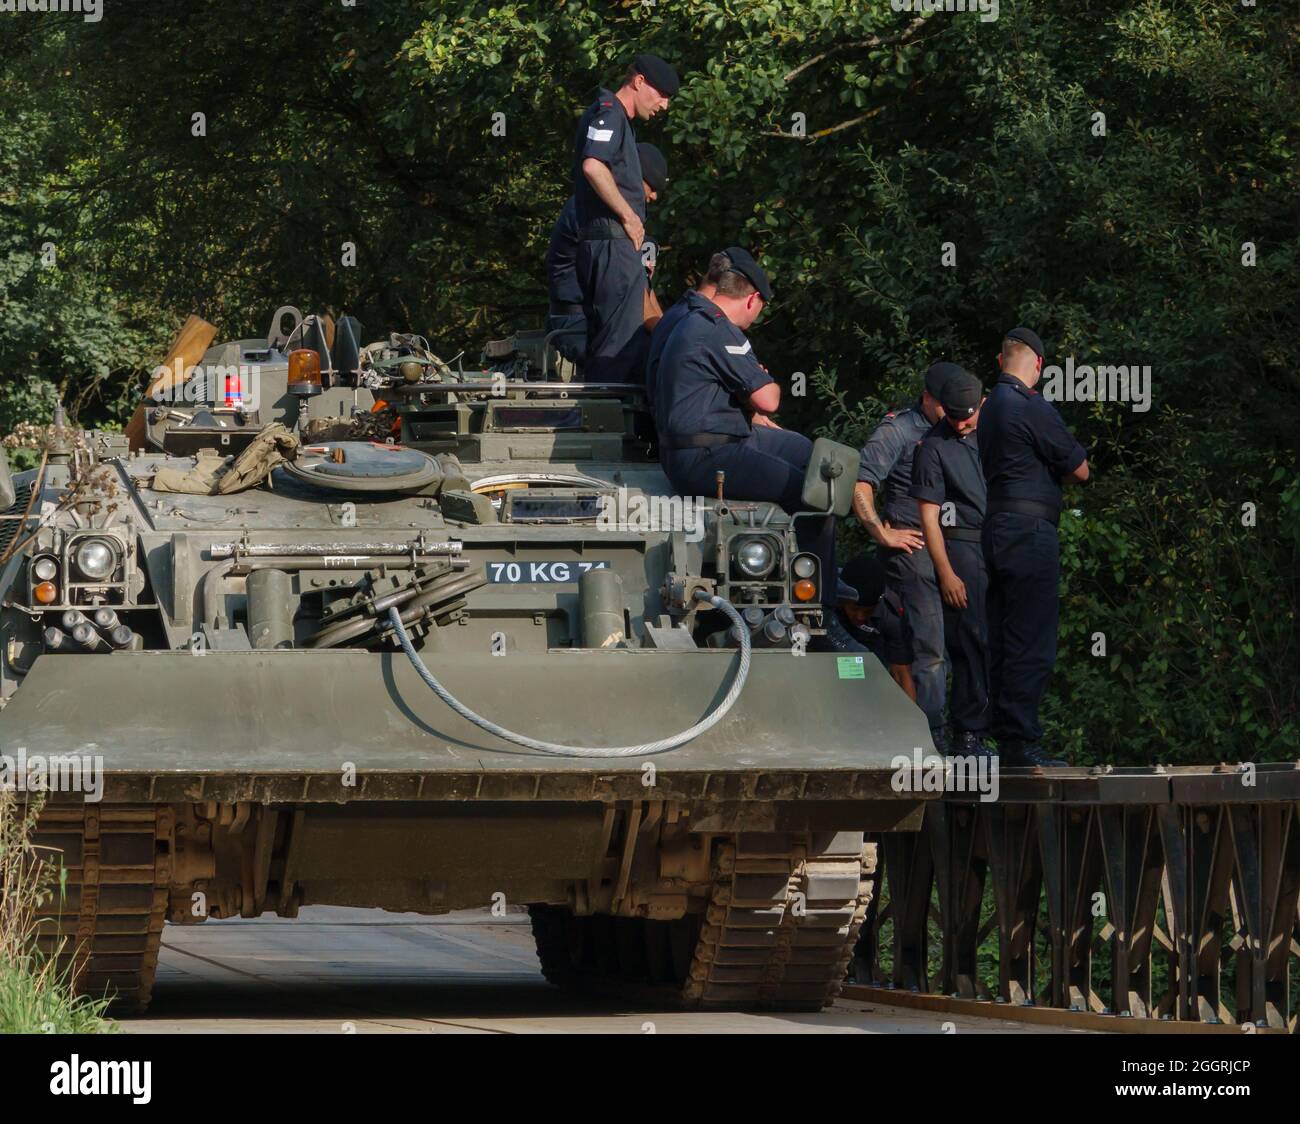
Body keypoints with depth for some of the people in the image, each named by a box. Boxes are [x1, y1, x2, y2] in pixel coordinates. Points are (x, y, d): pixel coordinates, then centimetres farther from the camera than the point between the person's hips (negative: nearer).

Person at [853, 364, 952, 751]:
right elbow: (860, 480, -13)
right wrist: (883, 533, -12)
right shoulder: (898, 430, -3)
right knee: (930, 647, -11)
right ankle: (933, 738, -11)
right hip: (915, 544, -8)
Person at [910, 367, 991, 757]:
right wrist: (946, 573, -13)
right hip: (959, 547, -6)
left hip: (997, 546, 6)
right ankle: (968, 735, -9)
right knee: (971, 641, -10)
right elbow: (928, 516, -7)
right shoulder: (933, 447, -5)